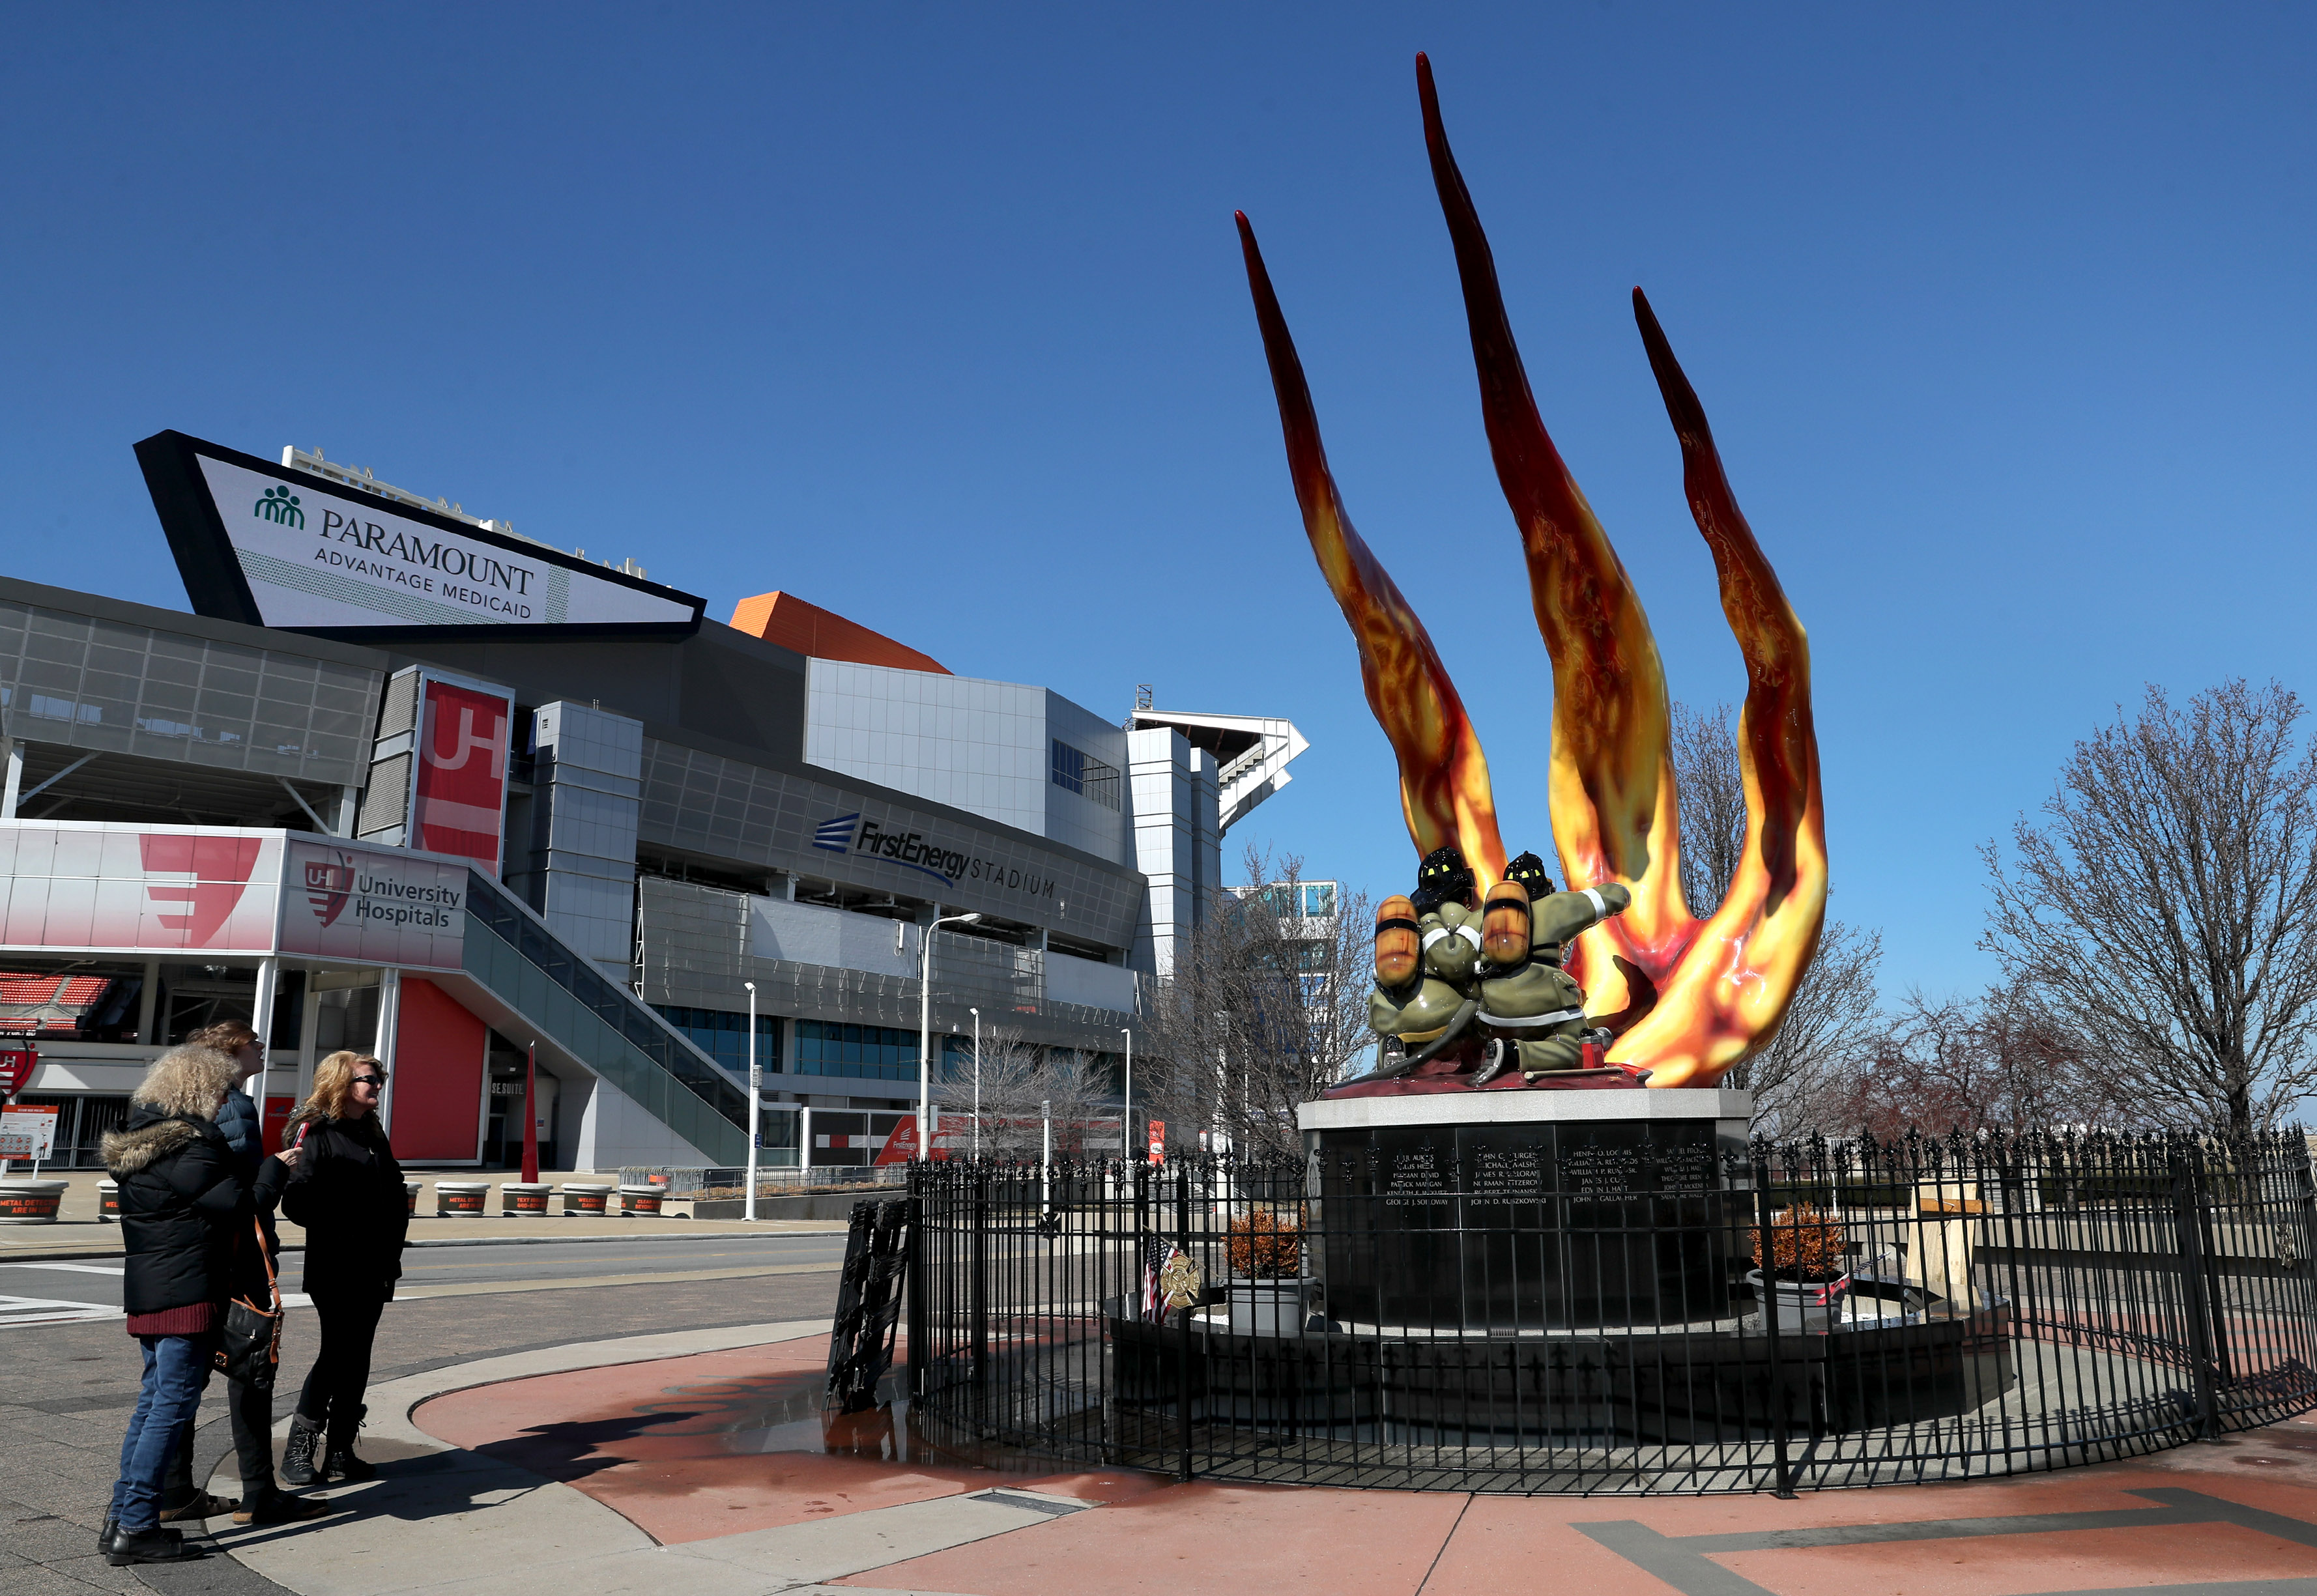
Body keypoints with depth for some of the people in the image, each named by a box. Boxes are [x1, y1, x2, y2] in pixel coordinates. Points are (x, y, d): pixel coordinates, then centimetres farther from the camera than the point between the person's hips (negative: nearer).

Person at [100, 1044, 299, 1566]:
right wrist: (276, 1168, -4)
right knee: (174, 1405, -5)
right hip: (186, 1292, -10)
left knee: (153, 1400, 16)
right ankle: (135, 1528, -3)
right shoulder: (189, 1147, -17)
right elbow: (237, 1207, -16)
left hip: (147, 1289, 10)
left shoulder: (138, 1142, 13)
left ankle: (122, 1516, 20)